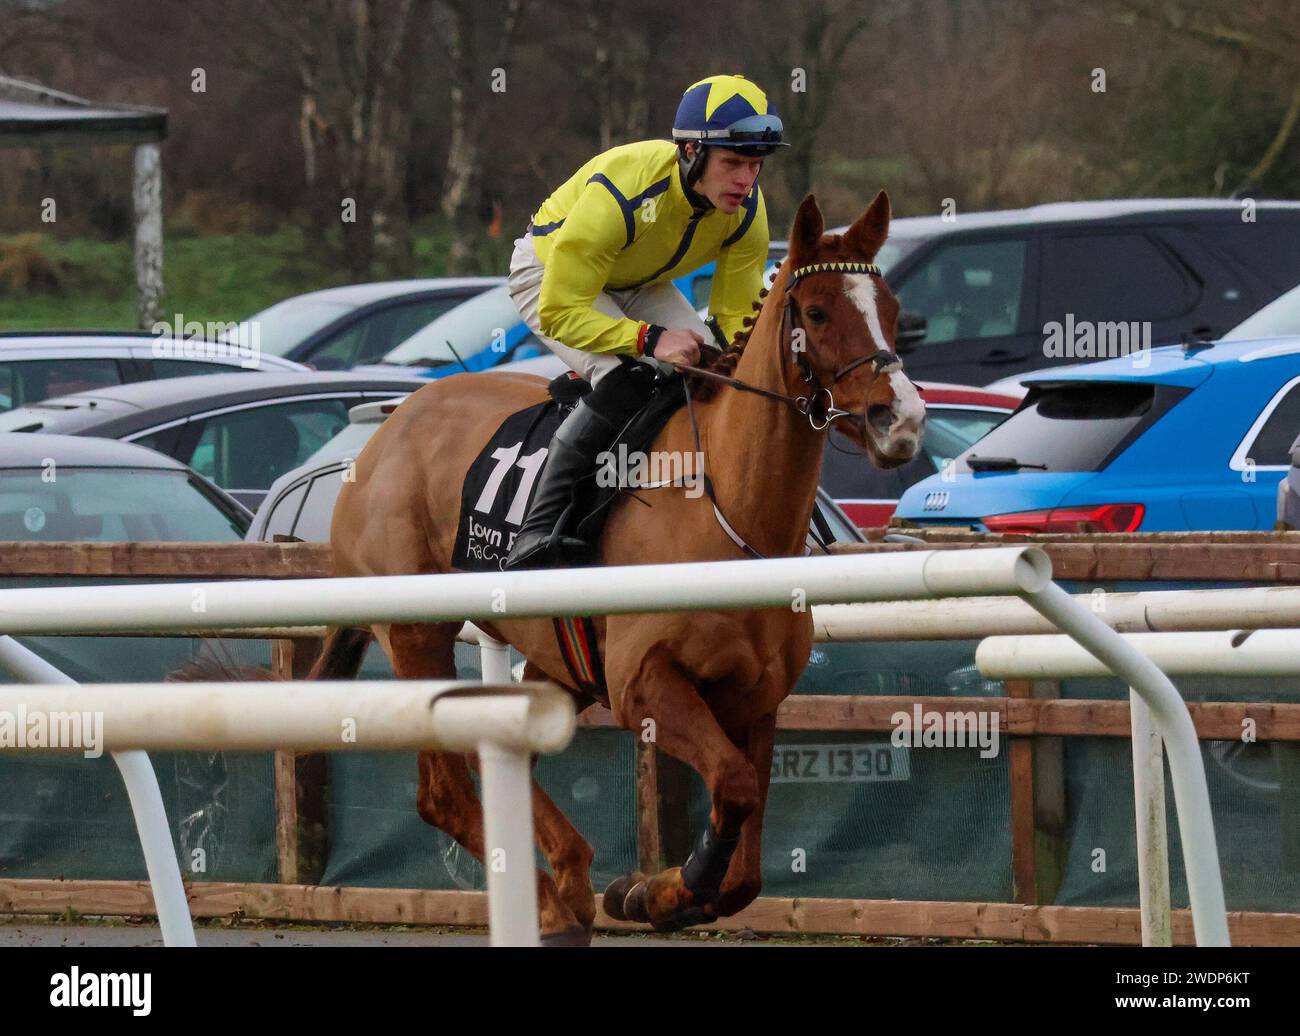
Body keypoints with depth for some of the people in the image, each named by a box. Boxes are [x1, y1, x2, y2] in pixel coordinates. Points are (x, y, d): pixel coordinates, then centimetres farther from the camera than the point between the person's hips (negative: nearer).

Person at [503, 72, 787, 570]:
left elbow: (736, 313, -10)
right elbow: (559, 312, -37)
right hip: (549, 273, -7)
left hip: (639, 286, 7)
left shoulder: (747, 210, -22)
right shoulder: (619, 192, -41)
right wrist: (648, 339, -48)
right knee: (624, 381, -30)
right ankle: (535, 532, -31)